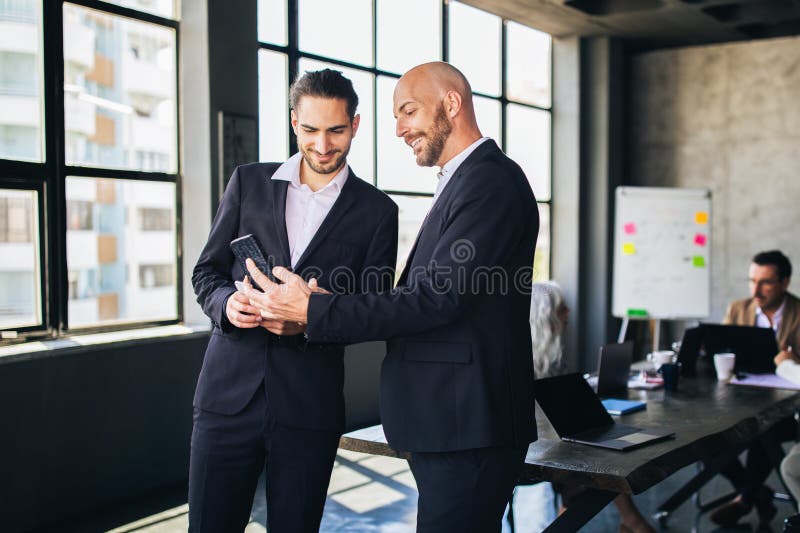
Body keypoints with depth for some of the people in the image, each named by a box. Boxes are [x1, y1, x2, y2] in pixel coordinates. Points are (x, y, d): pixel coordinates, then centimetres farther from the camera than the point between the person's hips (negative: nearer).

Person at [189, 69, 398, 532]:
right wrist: (227, 303, -14)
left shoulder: (377, 211, 2)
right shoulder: (248, 182, 7)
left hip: (309, 406, -1)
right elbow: (207, 273, 9)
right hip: (229, 392, 1)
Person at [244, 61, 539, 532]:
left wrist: (313, 311, -18)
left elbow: (436, 298, -22)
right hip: (449, 422, 10)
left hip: (468, 425, -10)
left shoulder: (490, 182, -15)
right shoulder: (468, 181, 17)